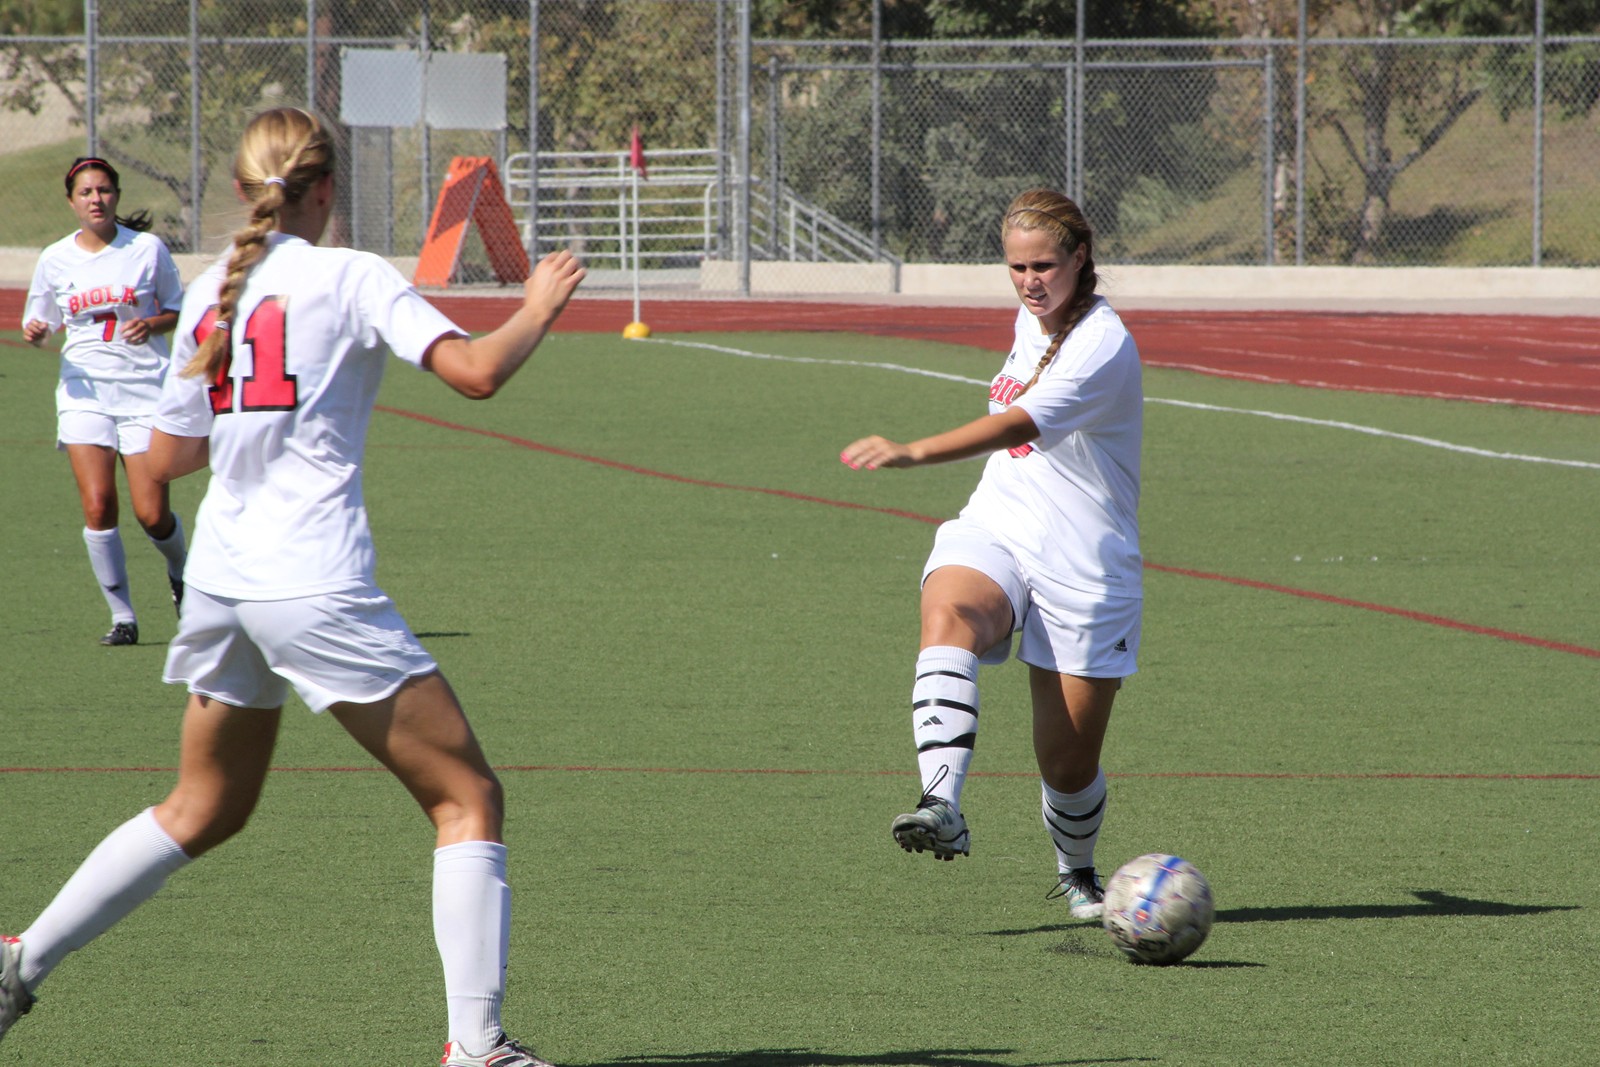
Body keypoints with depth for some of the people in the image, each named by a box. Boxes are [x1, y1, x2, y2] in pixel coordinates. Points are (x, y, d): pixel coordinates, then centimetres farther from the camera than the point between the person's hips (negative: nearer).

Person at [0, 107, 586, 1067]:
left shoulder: (210, 293, 10)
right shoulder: (350, 278, -7)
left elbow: (167, 456, 16)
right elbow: (477, 371, -18)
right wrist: (538, 310, 0)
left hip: (219, 582, 7)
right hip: (317, 586, -7)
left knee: (206, 809, 25)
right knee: (468, 799, 1)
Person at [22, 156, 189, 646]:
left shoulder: (148, 248, -1)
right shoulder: (54, 260, 4)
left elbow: (179, 311, 9)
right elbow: (39, 322, 14)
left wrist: (152, 323, -13)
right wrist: (34, 332, -9)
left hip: (145, 387, -1)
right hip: (85, 390, 1)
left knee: (152, 515, -6)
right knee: (98, 506, -14)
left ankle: (180, 573, 29)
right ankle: (122, 617, -1)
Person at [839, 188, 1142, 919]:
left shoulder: (1103, 345, -17)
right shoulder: (1031, 320, 9)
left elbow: (1021, 425, -33)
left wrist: (914, 452, -46)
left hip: (1083, 569, -5)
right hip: (991, 535, 5)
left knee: (1068, 762, 0)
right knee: (947, 618, -33)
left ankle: (1076, 872, 33)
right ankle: (942, 806, -52)